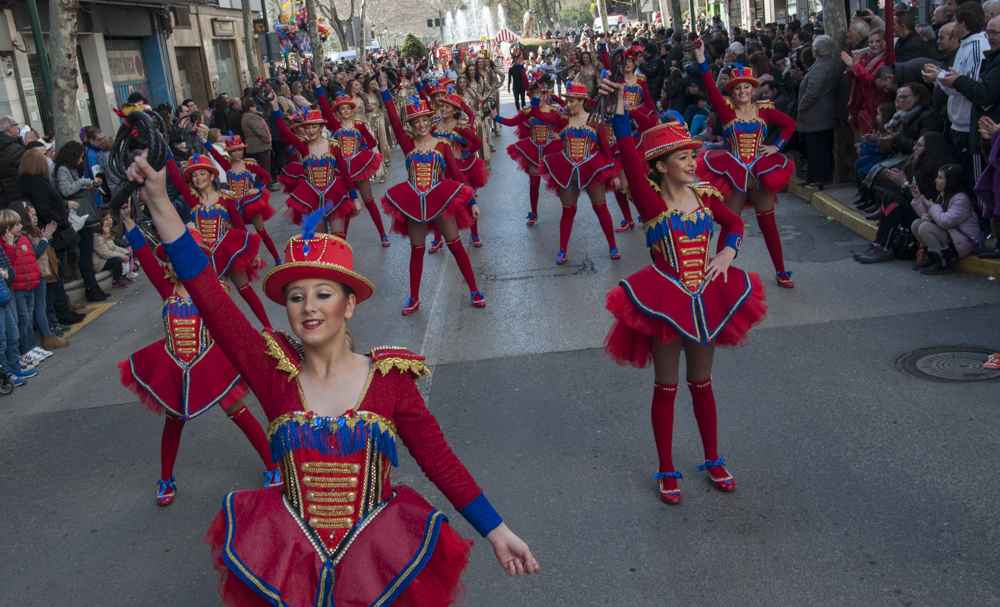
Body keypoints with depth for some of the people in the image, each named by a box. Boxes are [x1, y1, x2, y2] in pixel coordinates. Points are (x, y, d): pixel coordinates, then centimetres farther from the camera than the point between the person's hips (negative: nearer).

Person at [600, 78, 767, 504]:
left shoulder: (704, 195, 2)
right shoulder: (651, 201, -13)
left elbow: (734, 224, 17)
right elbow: (631, 161, -29)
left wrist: (728, 252, -3)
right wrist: (621, 108, -37)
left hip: (704, 299, 4)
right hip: (664, 301, -4)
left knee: (702, 384, 18)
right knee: (666, 388, 8)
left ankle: (713, 461, 35)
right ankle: (667, 471, 23)